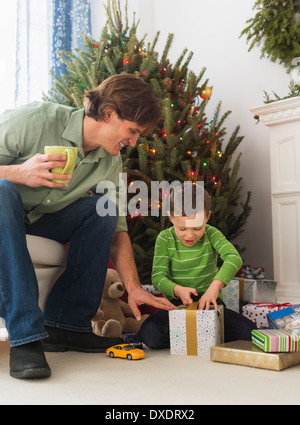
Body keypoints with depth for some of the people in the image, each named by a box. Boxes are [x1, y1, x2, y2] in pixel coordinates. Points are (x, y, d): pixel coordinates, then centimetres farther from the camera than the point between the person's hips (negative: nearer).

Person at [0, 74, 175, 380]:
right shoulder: (35, 119, -21)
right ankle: (25, 336, -38)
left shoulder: (111, 163, -3)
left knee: (104, 206, -16)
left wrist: (133, 288, -11)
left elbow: (116, 229, -2)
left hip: (40, 224, 5)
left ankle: (67, 324, -14)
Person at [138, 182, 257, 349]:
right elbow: (158, 276, -8)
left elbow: (234, 257, -21)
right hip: (176, 304, 0)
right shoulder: (165, 239, -4)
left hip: (209, 303, 0)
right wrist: (178, 290, -30)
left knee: (248, 332, -21)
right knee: (149, 335, -29)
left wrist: (215, 285, -38)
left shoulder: (211, 234, -4)